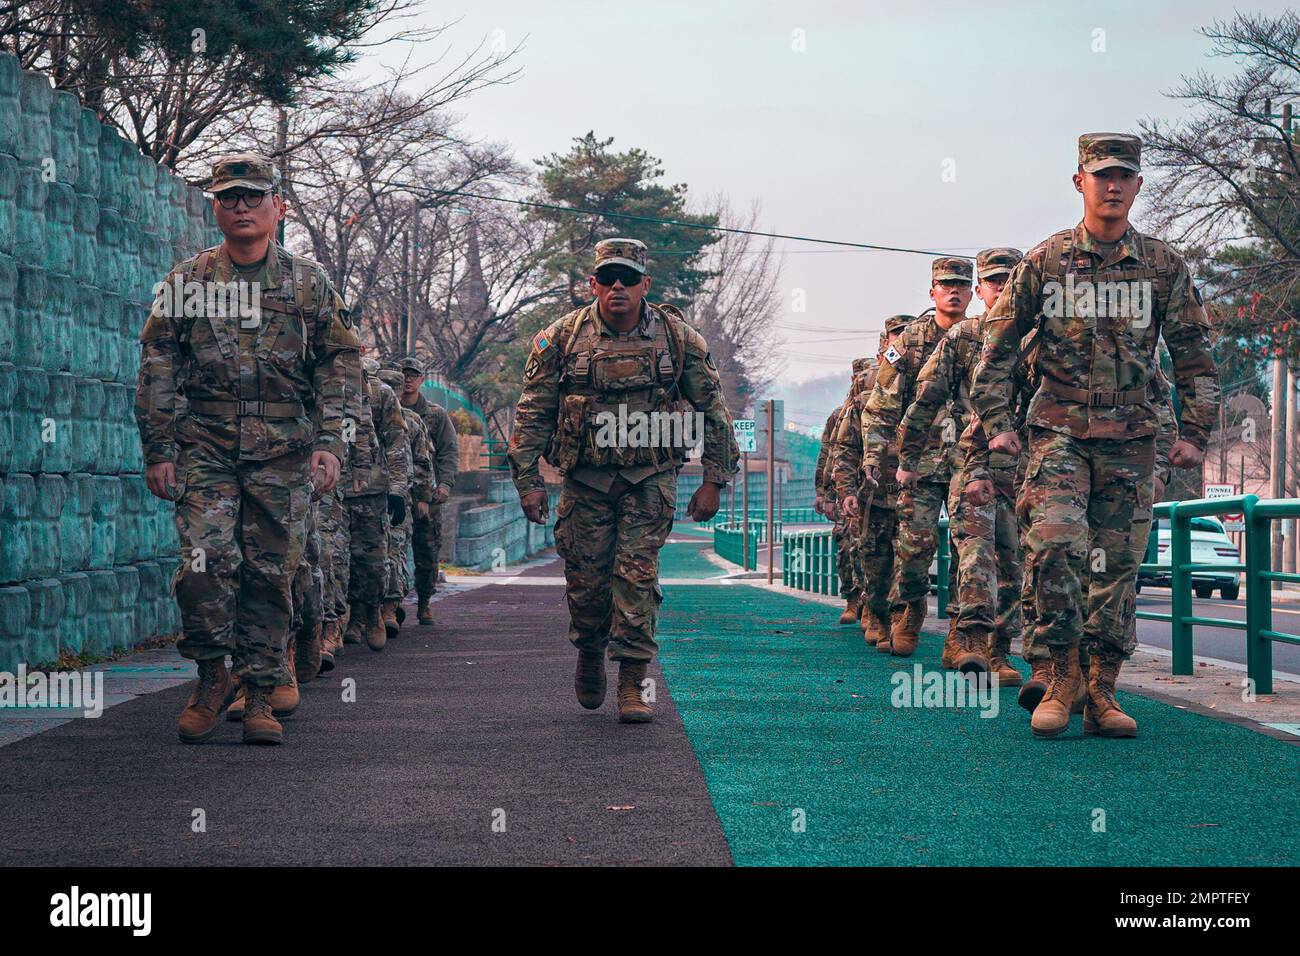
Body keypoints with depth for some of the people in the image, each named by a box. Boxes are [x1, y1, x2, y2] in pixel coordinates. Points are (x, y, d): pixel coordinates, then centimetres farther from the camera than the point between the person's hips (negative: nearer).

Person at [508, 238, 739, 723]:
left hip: (650, 478, -1)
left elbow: (713, 411, 4)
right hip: (586, 478, 1)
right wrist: (528, 479, -2)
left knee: (637, 573, -9)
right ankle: (589, 653, 32)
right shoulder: (562, 338, -3)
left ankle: (633, 683, -3)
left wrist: (714, 481, 1)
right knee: (585, 575, 3)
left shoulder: (679, 339, -3)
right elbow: (532, 413, 3)